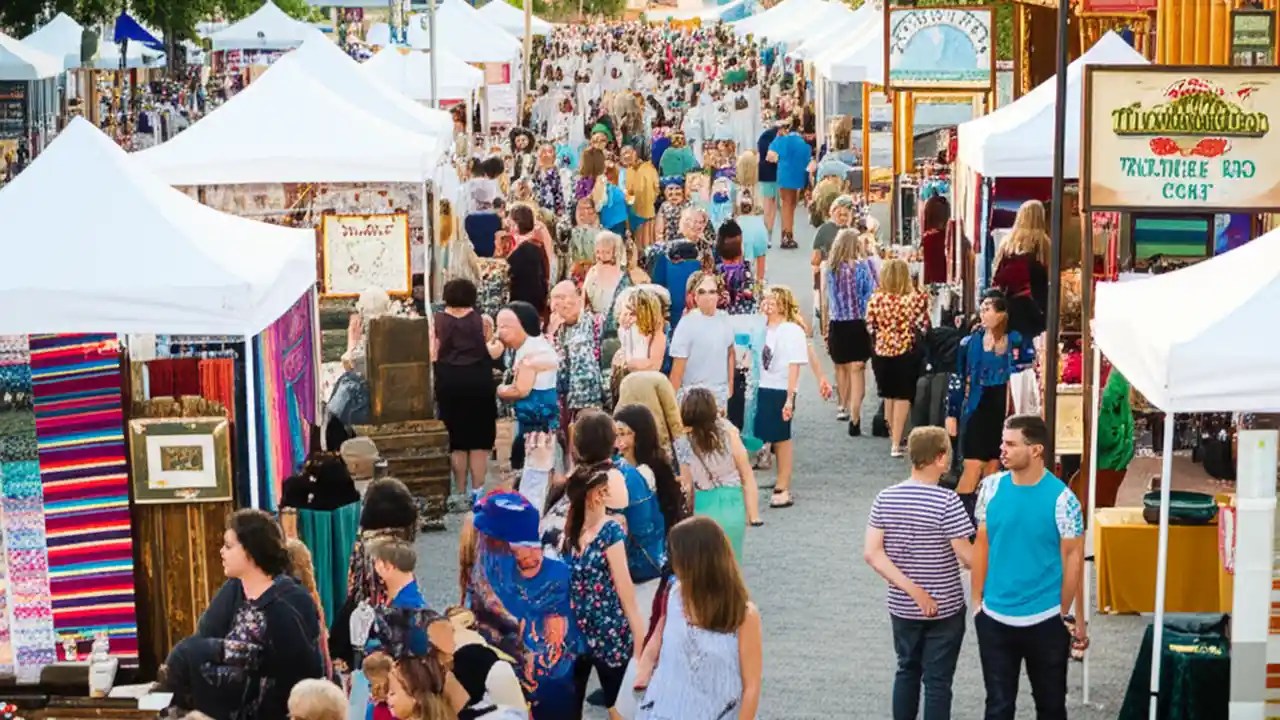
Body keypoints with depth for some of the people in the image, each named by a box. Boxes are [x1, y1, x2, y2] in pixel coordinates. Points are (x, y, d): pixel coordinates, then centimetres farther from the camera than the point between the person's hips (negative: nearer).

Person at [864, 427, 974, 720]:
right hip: (944, 608, -4)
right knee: (937, 680, 5)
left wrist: (911, 589, -12)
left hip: (902, 607, 5)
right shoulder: (947, 501, -19)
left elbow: (872, 553, -10)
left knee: (907, 671, 21)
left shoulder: (885, 498, -5)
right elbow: (967, 556, -18)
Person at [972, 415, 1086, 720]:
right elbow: (982, 544, 5)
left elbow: (1073, 558, -7)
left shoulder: (1061, 498, -13)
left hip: (1046, 620, -3)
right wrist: (977, 600, 4)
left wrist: (1071, 617, -5)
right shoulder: (991, 487, -3)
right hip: (994, 618, 3)